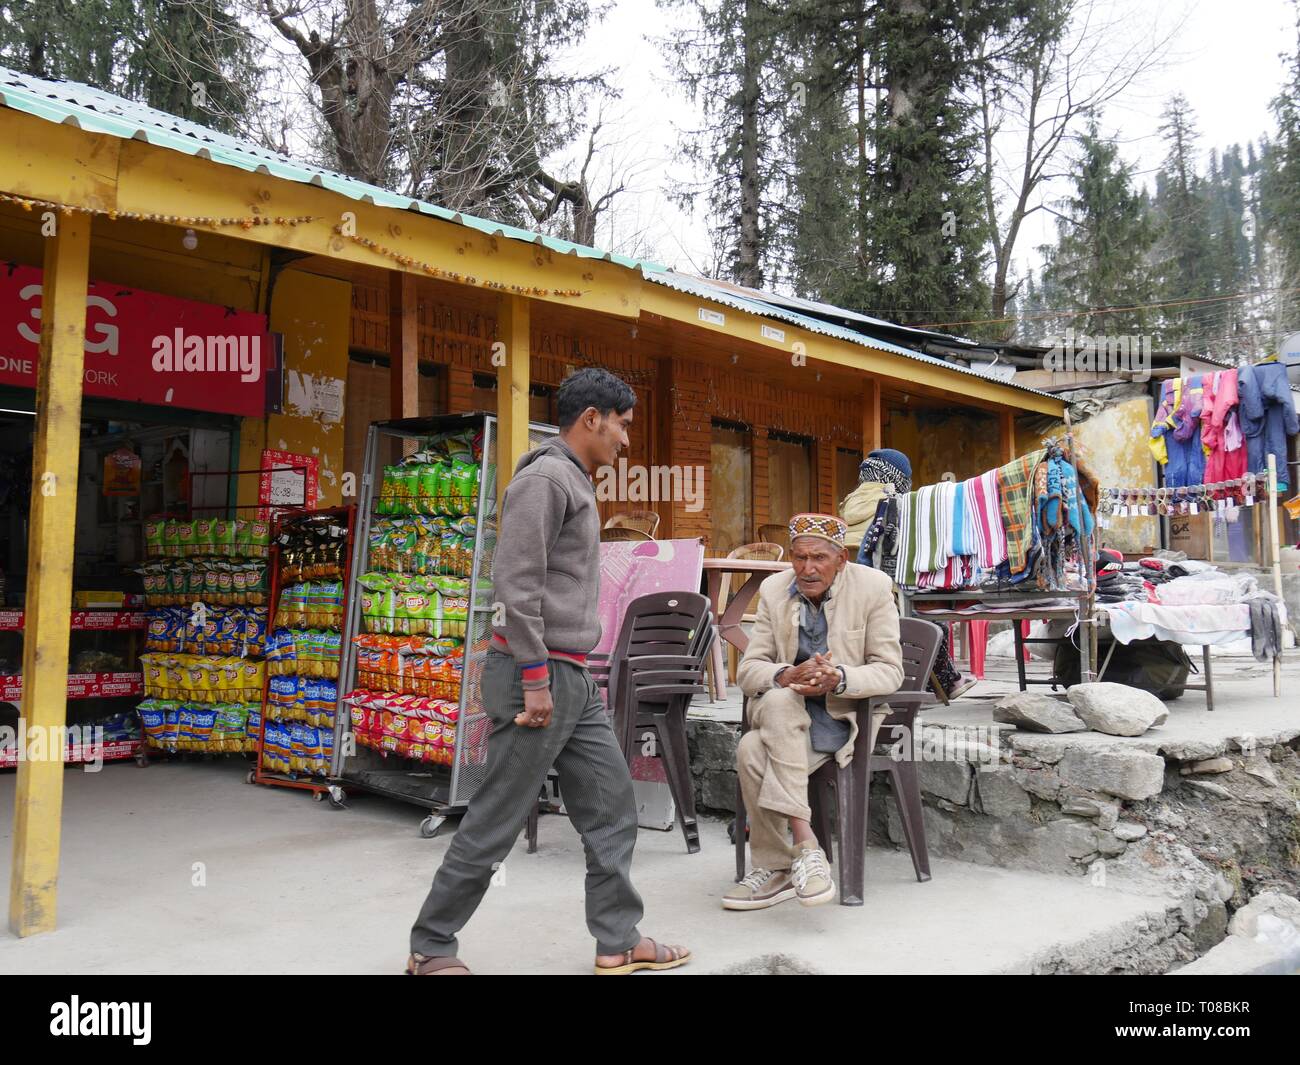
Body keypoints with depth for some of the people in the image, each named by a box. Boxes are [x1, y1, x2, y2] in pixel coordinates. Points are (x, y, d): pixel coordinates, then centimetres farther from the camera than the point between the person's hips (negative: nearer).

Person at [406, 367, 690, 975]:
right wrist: (534, 679, -21)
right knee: (495, 822, 0)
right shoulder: (544, 478, -13)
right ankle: (430, 947, 14)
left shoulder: (575, 482, 17)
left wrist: (574, 673, 19)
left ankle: (617, 941, 21)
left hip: (573, 678, 10)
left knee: (612, 808, 11)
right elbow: (516, 582, -20)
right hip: (539, 673, -10)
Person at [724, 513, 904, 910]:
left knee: (756, 751, -30)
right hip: (785, 713, 4)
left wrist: (838, 679, -29)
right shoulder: (774, 590, 2)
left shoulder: (873, 588, -7)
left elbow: (890, 671, -8)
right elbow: (748, 669, 0)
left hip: (846, 715, -3)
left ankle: (775, 867, -16)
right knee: (764, 725, -33)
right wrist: (786, 675, -25)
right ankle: (805, 844, -26)